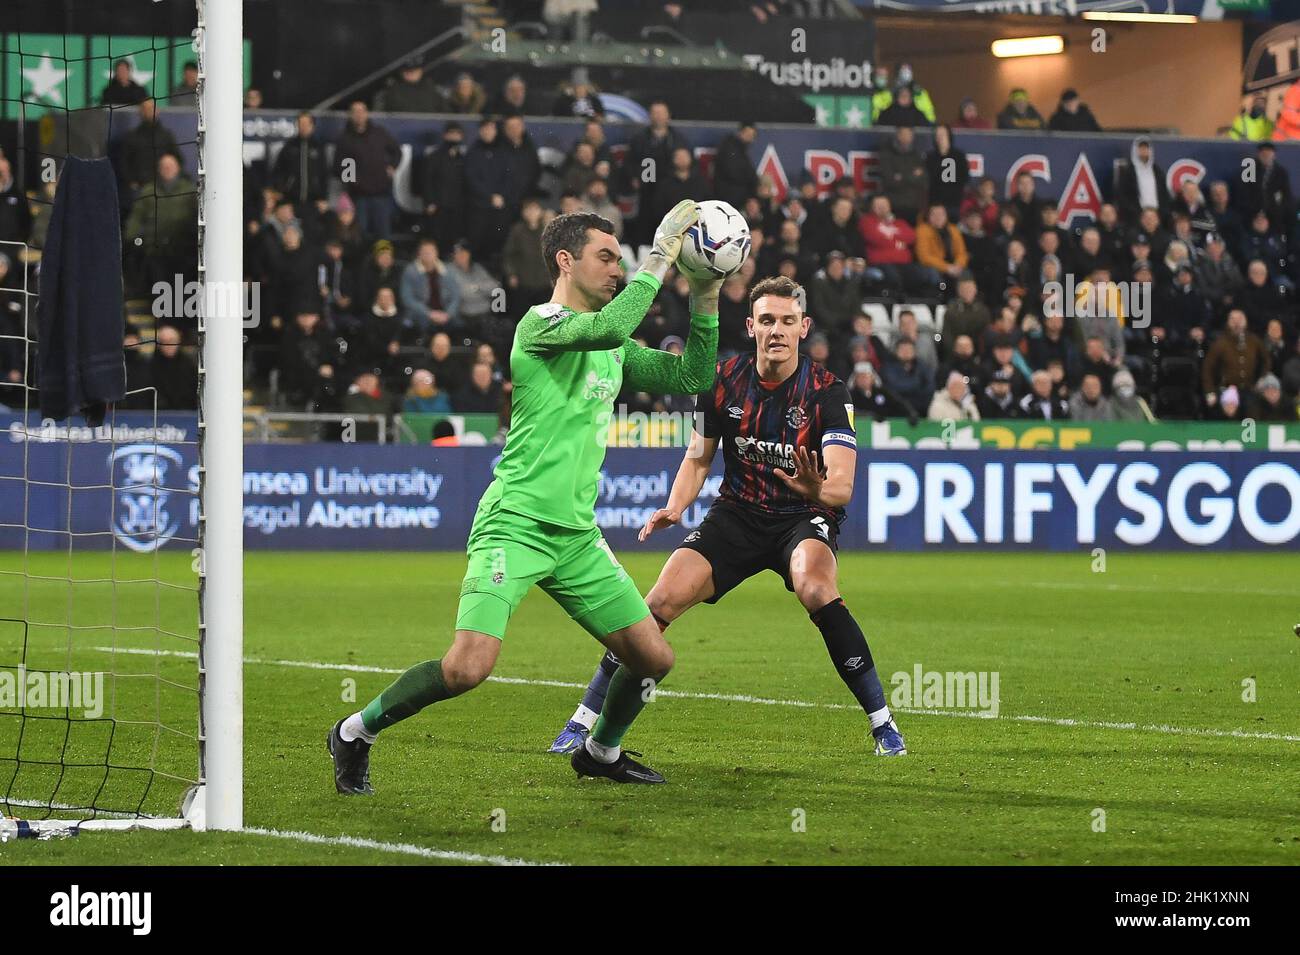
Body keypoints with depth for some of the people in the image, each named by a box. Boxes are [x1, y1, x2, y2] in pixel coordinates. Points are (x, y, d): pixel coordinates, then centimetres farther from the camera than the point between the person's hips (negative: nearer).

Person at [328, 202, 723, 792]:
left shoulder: (612, 350, 16)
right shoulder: (540, 323, -9)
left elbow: (693, 376, 18)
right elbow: (609, 326, -28)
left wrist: (705, 301, 7)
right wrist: (660, 254, -21)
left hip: (577, 534, 8)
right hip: (515, 524, -8)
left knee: (654, 658, 5)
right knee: (467, 668, -21)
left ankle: (601, 752, 32)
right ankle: (355, 734, 0)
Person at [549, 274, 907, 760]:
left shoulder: (826, 392, -17)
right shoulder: (723, 380, -6)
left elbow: (842, 486, -26)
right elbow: (699, 456, 9)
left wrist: (820, 488, -49)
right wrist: (675, 506, -10)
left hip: (804, 518, -3)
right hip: (738, 514, 3)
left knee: (816, 589, -35)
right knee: (663, 600, -14)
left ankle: (882, 723, -21)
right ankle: (582, 723, -2)